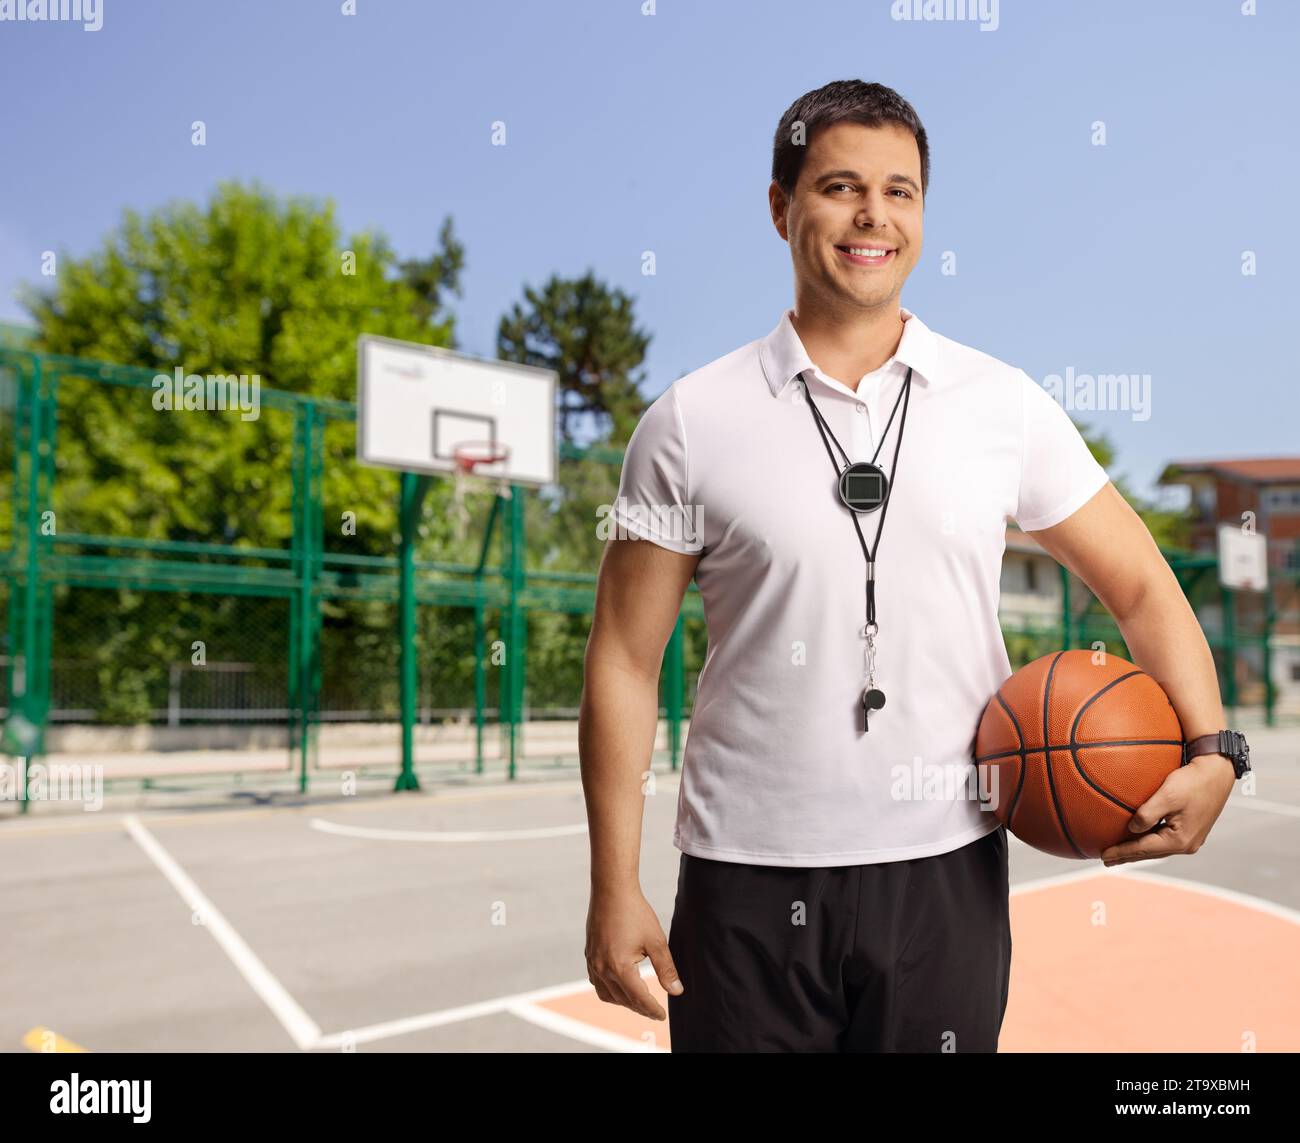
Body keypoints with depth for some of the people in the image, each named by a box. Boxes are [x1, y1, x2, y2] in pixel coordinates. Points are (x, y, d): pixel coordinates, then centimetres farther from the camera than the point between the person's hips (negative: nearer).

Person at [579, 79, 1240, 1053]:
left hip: (946, 868, 2)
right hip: (748, 878, -1)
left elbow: (1140, 585, 8)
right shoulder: (692, 422, -3)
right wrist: (616, 888, -5)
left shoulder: (1003, 404, 2)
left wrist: (1212, 749, -9)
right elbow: (626, 660, -2)